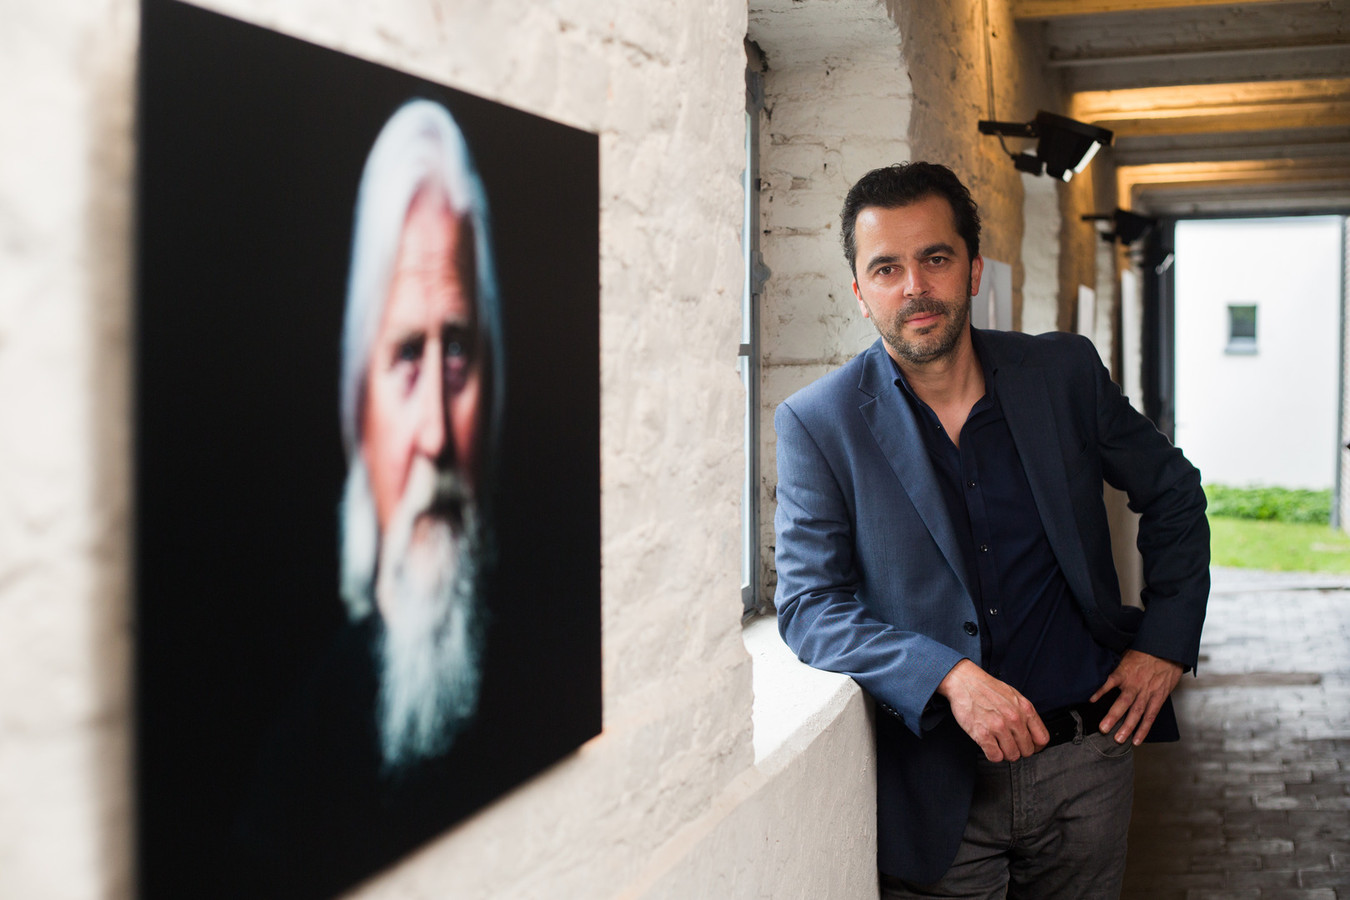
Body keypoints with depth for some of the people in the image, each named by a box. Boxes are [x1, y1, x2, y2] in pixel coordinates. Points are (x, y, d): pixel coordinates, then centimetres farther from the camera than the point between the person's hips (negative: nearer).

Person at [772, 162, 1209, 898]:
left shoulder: (1064, 373, 0)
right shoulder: (817, 423, -8)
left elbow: (1173, 494, 14)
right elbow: (807, 606, -11)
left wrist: (1166, 643, 5)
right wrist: (950, 676, -23)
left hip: (1085, 759, 3)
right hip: (939, 787, -3)